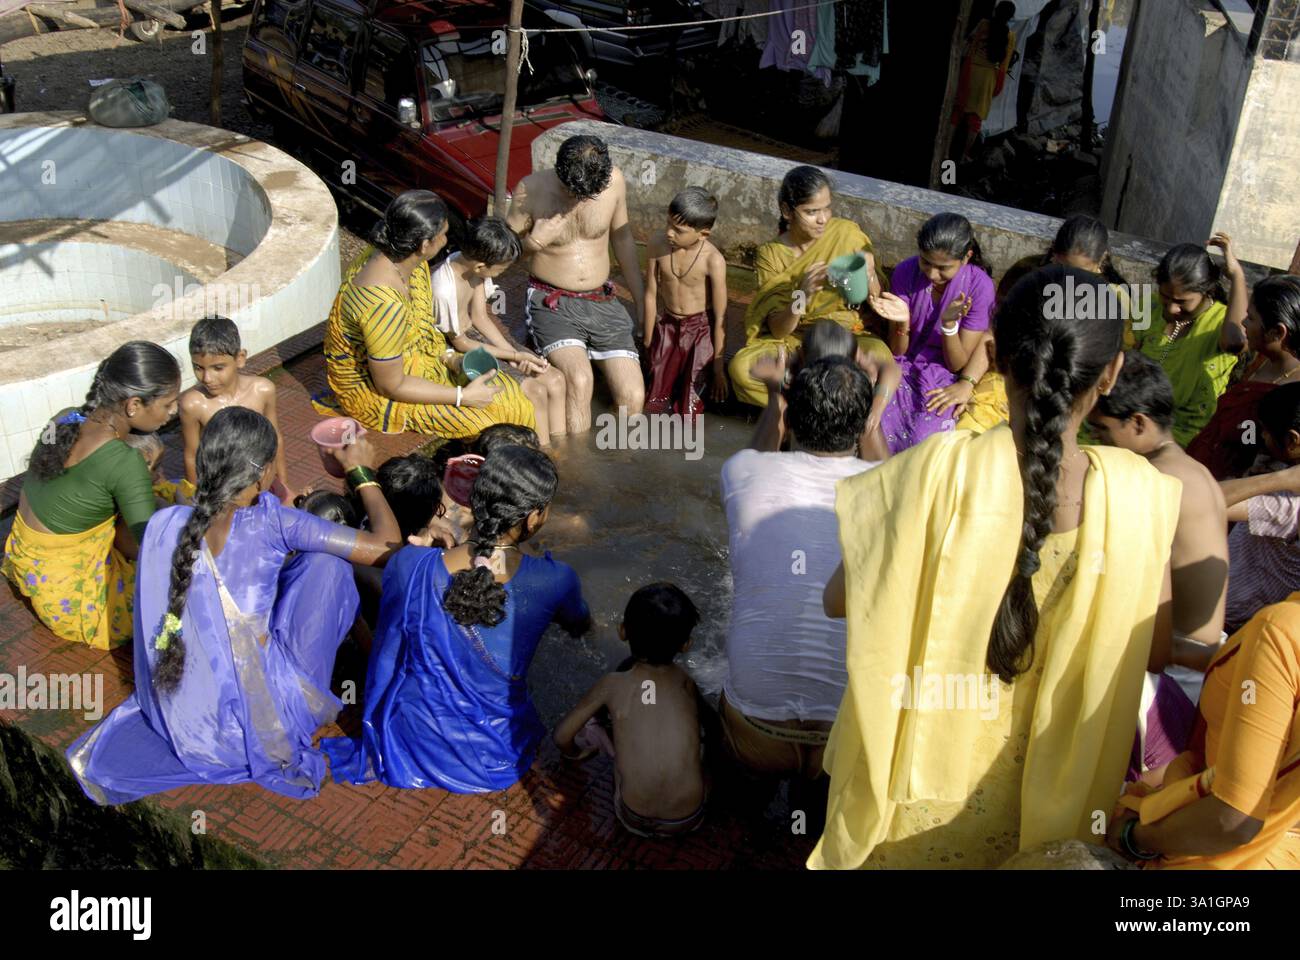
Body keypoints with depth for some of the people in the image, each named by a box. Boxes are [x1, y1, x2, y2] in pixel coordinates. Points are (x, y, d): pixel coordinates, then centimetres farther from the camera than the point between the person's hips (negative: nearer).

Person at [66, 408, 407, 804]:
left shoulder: (162, 524, -4)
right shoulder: (271, 521, -16)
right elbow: (386, 546, -12)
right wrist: (361, 472, 2)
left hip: (178, 715, 4)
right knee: (327, 558, 4)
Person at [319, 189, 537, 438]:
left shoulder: (400, 257, -10)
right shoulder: (384, 303, -37)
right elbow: (391, 385, -26)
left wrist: (449, 357, -6)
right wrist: (462, 396, -22)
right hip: (372, 389, -8)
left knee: (507, 392, -1)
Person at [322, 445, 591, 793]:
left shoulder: (409, 566, -24)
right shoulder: (555, 581, -25)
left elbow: (385, 656, -4)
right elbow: (581, 626, 1)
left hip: (410, 748, 0)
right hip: (497, 761, 0)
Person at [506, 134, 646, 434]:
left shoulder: (613, 181, -5)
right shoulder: (531, 189, -13)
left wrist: (642, 301, 15)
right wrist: (533, 242, -23)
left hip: (603, 301, 3)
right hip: (552, 302, -3)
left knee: (634, 399, -11)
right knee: (579, 381, -30)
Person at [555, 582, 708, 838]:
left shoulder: (612, 684, -5)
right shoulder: (685, 682, -1)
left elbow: (562, 736, 4)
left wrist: (576, 753, 27)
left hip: (634, 821, -1)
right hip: (689, 820, 1)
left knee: (588, 723, 15)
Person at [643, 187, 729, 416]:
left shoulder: (713, 261, -22)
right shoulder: (657, 246, -14)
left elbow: (720, 316, -14)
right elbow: (651, 295, -1)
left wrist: (718, 366, -10)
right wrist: (648, 342, 7)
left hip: (699, 331, -3)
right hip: (667, 326, 4)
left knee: (689, 414, -1)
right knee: (654, 405, 9)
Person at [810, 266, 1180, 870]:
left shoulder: (941, 469, -26)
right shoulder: (1136, 493, -20)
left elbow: (838, 600, -14)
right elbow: (1155, 655, -6)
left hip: (917, 772, -2)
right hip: (1034, 796, 2)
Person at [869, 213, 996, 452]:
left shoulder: (979, 286, -13)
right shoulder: (905, 273, -8)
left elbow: (957, 365, -10)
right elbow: (897, 351, -3)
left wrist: (949, 323, -27)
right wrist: (902, 322, -24)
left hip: (943, 379, -2)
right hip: (904, 368, 2)